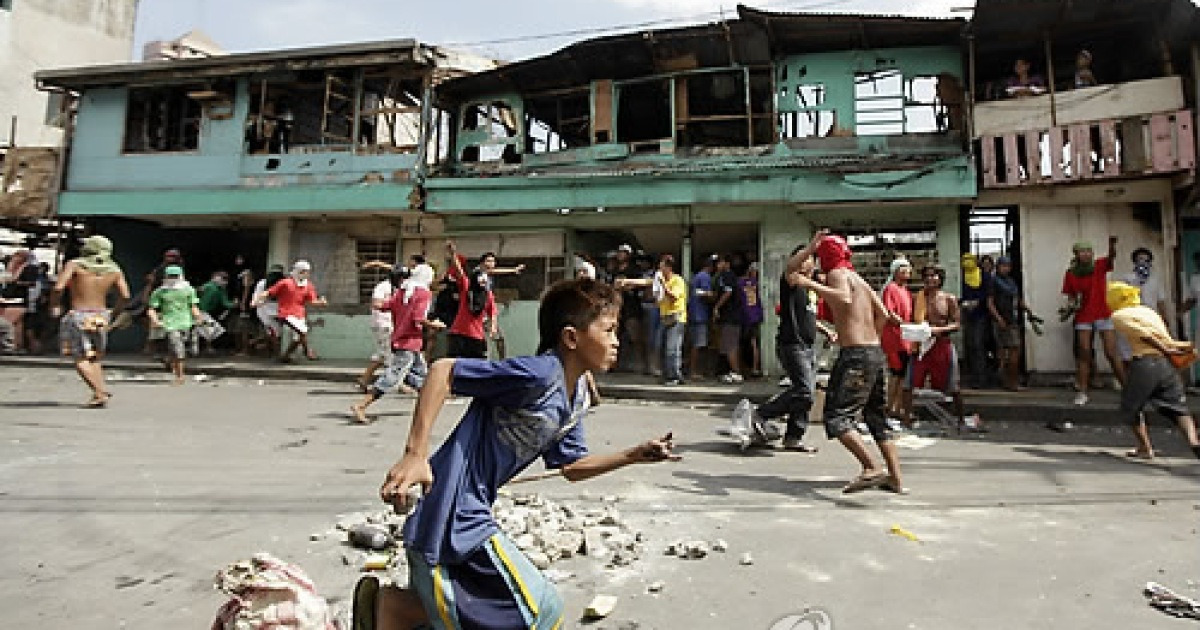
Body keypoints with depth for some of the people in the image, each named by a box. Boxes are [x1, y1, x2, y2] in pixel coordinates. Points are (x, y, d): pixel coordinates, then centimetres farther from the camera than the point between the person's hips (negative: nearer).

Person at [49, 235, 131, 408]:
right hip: (101, 317, 4)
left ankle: (99, 393, -16)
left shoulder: (75, 265, -4)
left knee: (80, 360, -2)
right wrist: (112, 312, 15)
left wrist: (54, 306, 3)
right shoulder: (114, 270, 5)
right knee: (95, 359, 19)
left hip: (78, 316, -4)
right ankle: (101, 389, 6)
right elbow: (125, 296, 0)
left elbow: (58, 288, -14)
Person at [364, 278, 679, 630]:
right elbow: (442, 371, -23)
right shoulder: (540, 374, -23)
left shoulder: (577, 397, 6)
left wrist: (634, 455, 3)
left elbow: (571, 467, 15)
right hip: (453, 517, -10)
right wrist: (414, 455, -26)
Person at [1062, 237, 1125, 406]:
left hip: (1104, 315, -1)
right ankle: (1082, 392, 3)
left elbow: (1112, 255, -24)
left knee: (1112, 354, -2)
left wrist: (1112, 244, -45)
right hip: (1083, 318, 1)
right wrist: (1070, 306, -15)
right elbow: (1071, 297, 6)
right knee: (1084, 354, 0)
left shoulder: (1100, 265, -3)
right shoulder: (1071, 274, -1)